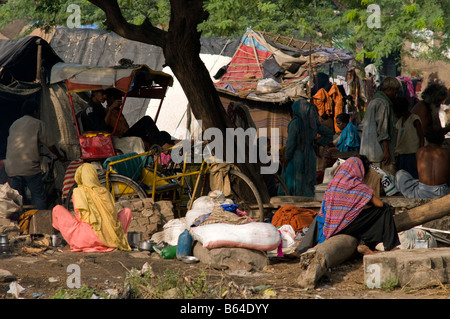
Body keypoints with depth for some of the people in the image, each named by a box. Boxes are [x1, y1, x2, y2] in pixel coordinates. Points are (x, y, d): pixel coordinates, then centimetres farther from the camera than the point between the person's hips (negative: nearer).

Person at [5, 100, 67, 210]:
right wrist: (60, 157, 24)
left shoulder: (14, 125, 20)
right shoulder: (38, 123, 2)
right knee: (39, 197, 3)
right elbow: (50, 145, 6)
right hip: (29, 167, -5)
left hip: (11, 168, 5)